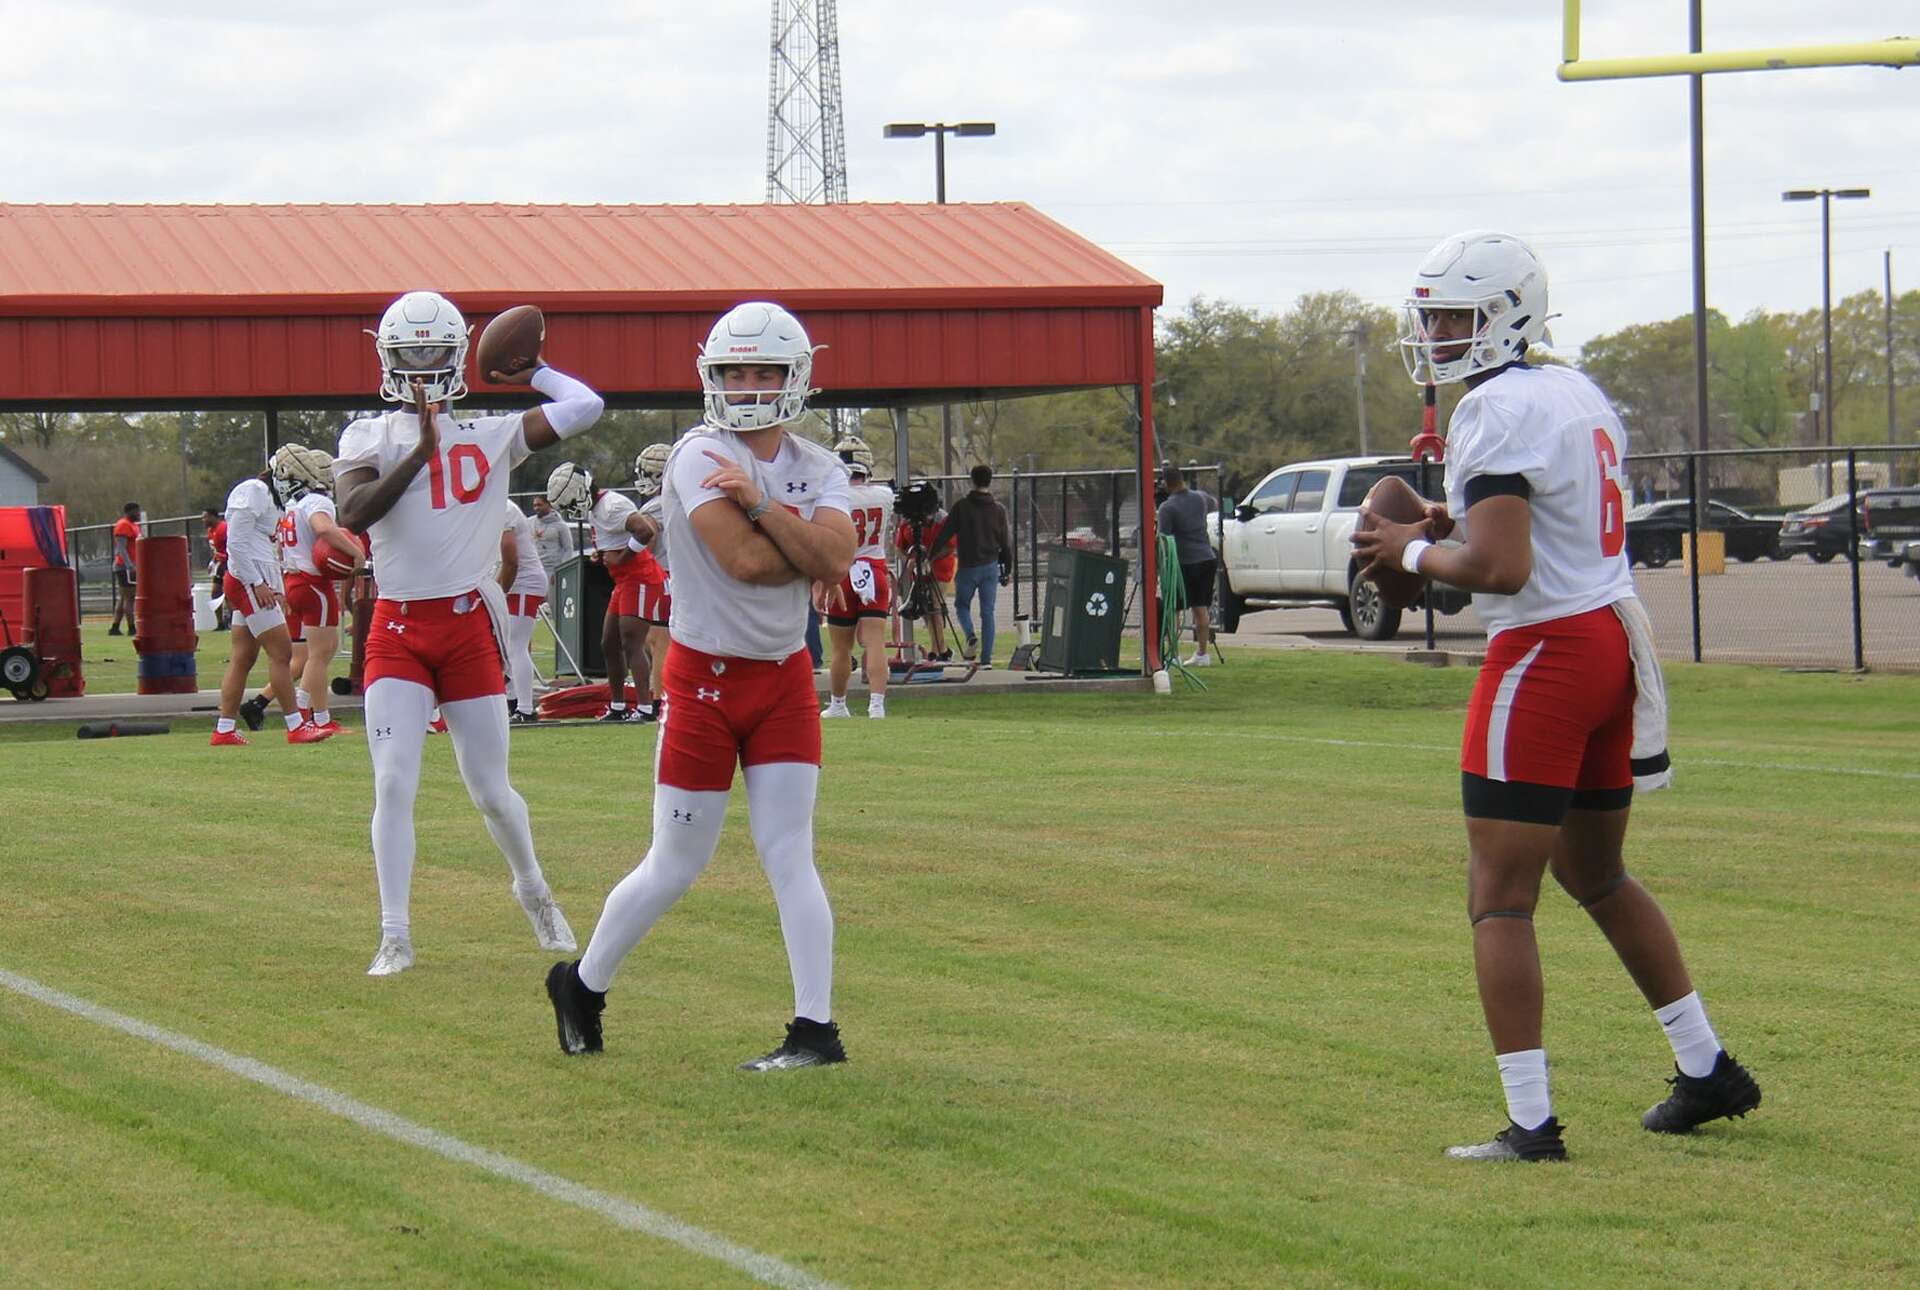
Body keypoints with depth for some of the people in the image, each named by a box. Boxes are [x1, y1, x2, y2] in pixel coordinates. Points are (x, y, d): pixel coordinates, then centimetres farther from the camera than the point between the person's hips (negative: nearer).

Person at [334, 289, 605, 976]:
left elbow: (585, 407, 0)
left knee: (491, 791, 8)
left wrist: (529, 373, 12)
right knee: (394, 782, -10)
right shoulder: (369, 438, 3)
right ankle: (395, 937, -3)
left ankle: (533, 890, 35)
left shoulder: (492, 436, 6)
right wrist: (422, 452, -22)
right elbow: (353, 513, -16)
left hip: (469, 626, 1)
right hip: (398, 629, -1)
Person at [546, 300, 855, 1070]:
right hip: (705, 678, -4)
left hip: (784, 676, 4)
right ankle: (582, 986, 25)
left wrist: (761, 503, -22)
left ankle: (817, 1027, -2)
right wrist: (806, 547, -9)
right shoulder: (699, 458, -13)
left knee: (789, 857, -2)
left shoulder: (818, 471, 4)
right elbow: (744, 560, -25)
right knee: (676, 867, 4)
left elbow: (835, 561, -15)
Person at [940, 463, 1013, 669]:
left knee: (961, 604, 17)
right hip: (991, 566, 2)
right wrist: (1008, 570, 14)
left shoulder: (961, 507, -6)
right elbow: (1006, 543, 5)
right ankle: (986, 658, 2)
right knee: (988, 612, 6)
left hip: (968, 567, -2)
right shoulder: (998, 510, 1)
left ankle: (971, 636, -11)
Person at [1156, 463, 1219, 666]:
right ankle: (1203, 653, 14)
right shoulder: (1200, 498, 7)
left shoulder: (1167, 508, -12)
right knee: (1201, 609, 11)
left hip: (1185, 564, -6)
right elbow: (1215, 505, 31)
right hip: (1207, 560, 6)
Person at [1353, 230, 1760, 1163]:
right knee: (1597, 874, 24)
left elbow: (1502, 568, -24)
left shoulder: (1497, 411, -15)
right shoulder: (1580, 396, 14)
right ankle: (1708, 1070, 29)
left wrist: (1413, 552, -7)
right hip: (1615, 635, 10)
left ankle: (1532, 1123, -8)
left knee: (1500, 900, -5)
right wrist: (1459, 522, 13)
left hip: (1546, 650, -10)